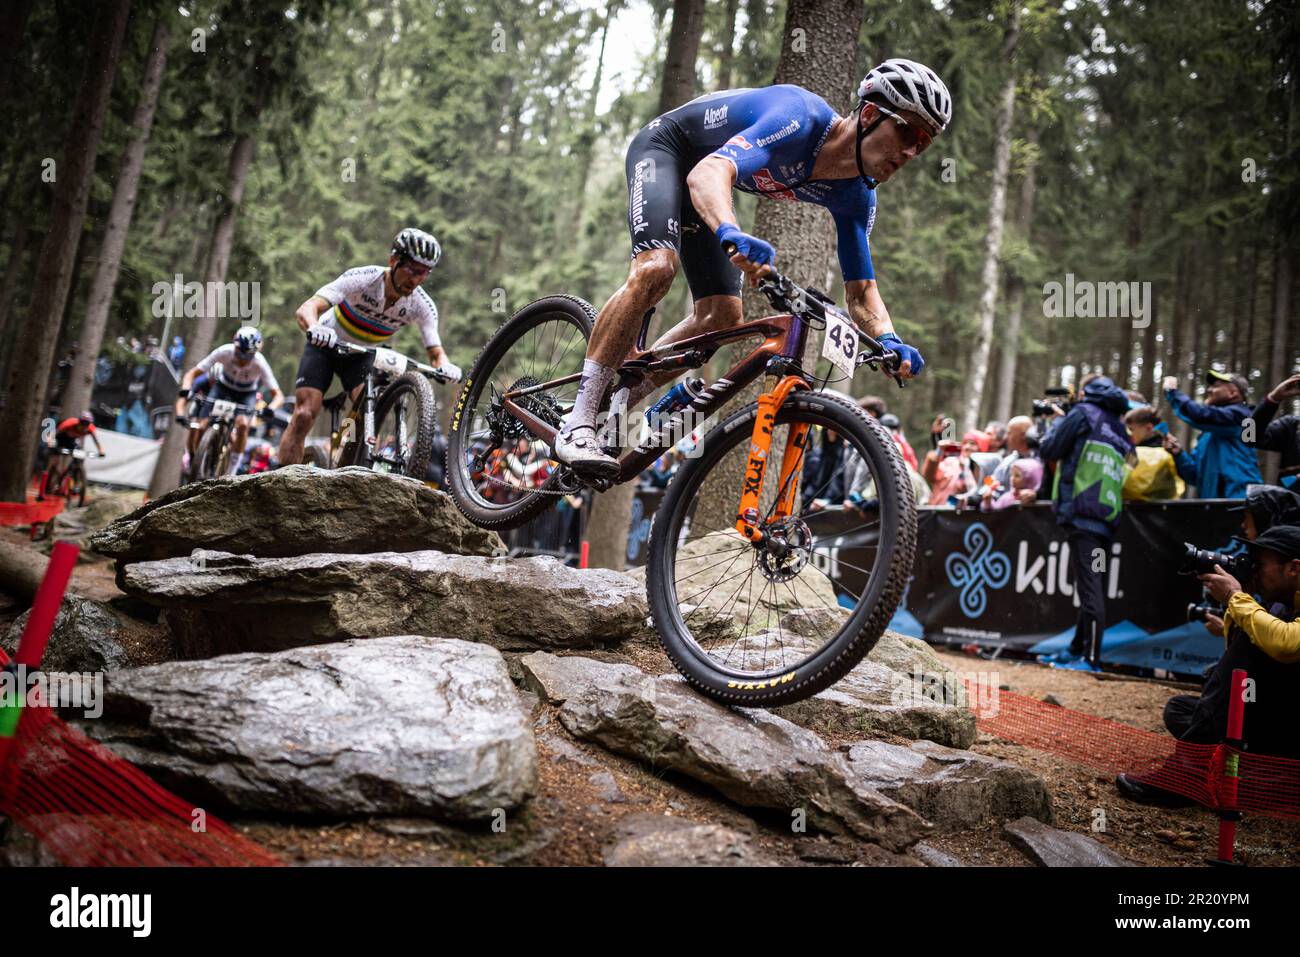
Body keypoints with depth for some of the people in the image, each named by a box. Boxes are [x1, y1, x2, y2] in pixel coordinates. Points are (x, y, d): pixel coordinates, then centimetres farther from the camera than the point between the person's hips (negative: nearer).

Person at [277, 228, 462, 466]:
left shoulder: (422, 306, -23)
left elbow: (436, 352, -20)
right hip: (325, 345, -2)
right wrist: (315, 328, -64)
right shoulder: (362, 278, -32)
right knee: (304, 415, -13)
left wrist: (445, 365, -45)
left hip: (361, 356, 2)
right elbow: (306, 309, -40)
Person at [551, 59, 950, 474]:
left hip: (700, 196, 8)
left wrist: (889, 340, -28)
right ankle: (577, 424, -26)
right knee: (655, 268, -31)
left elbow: (860, 291, -7)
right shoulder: (800, 119, -36)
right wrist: (731, 235, -71)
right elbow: (708, 173, -51)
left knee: (722, 315, -5)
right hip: (666, 146, -7)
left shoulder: (856, 196, -13)